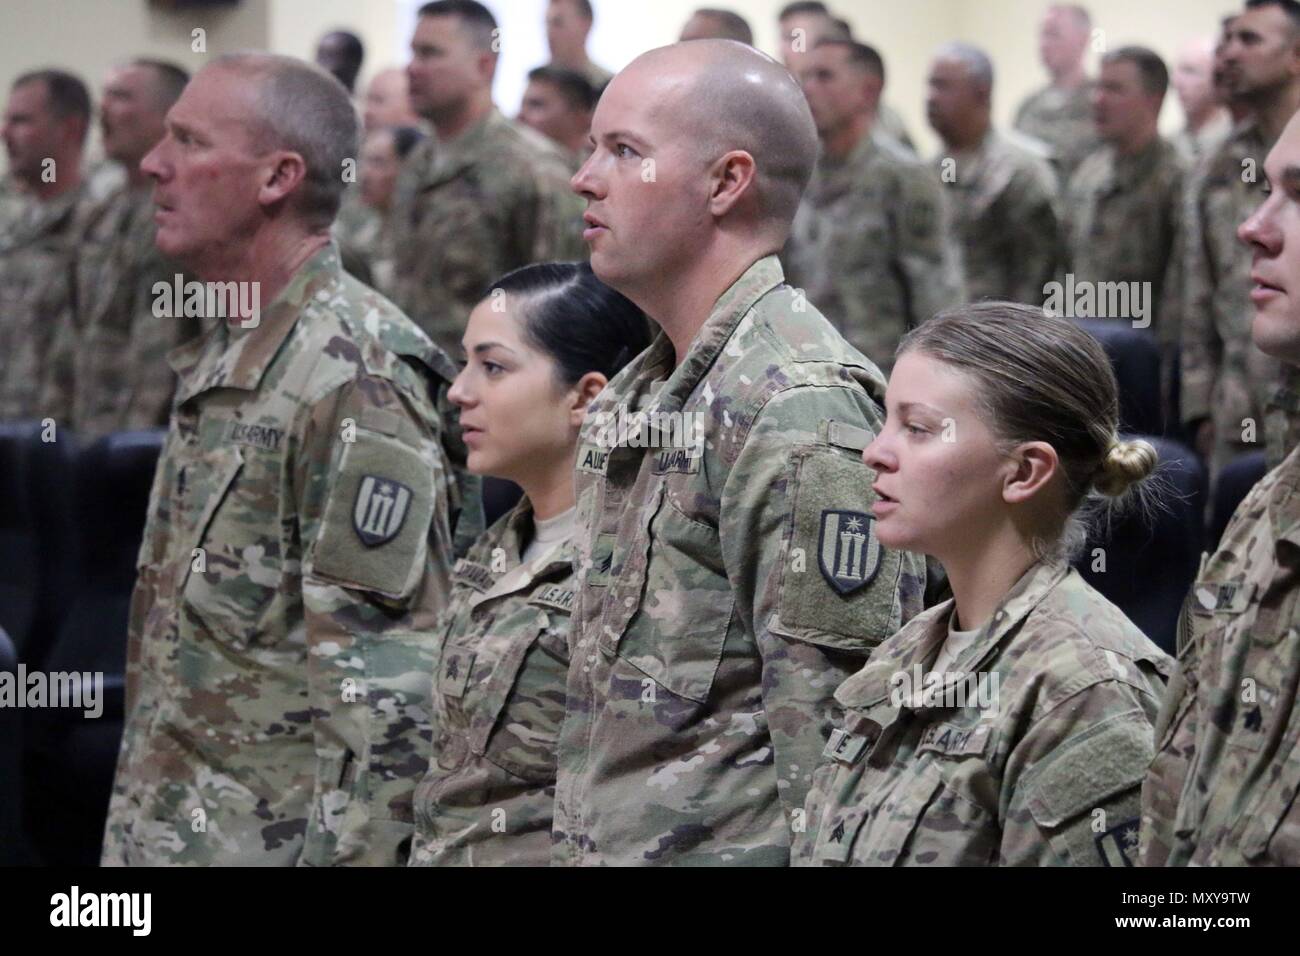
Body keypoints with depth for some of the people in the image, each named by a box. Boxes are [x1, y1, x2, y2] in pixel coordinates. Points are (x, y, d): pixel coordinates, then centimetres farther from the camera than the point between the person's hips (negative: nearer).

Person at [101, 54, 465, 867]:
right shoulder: (219, 357, 12)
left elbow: (386, 684, -20)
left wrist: (356, 850, -22)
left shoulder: (355, 380, -17)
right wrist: (138, 817, 18)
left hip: (274, 840, -9)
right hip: (163, 831, 9)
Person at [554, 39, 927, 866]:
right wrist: (574, 845, 17)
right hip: (600, 844, 9)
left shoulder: (800, 412, -16)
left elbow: (835, 728, -20)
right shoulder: (633, 400, 14)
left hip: (728, 845, -9)